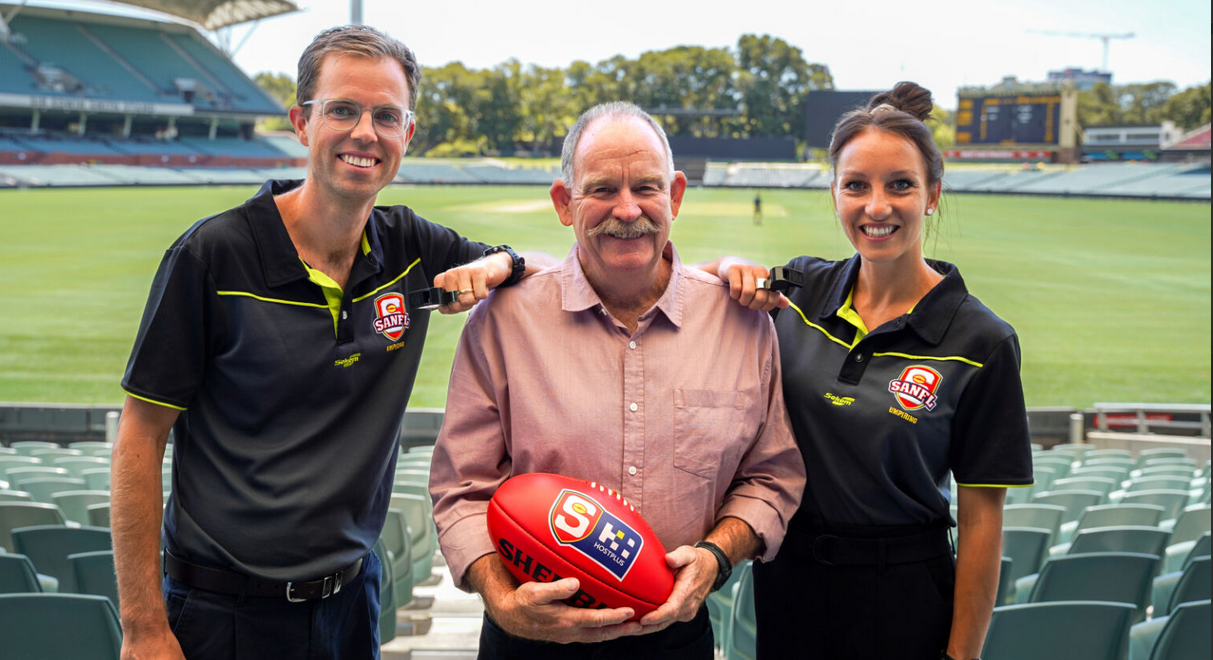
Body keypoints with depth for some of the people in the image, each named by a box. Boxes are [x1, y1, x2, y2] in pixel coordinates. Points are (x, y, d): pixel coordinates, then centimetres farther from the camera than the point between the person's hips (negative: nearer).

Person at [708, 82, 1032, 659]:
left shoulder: (980, 344, -12)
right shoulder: (802, 291, -1)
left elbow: (980, 519, -10)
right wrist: (732, 268, -9)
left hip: (901, 601, -3)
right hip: (786, 582, 4)